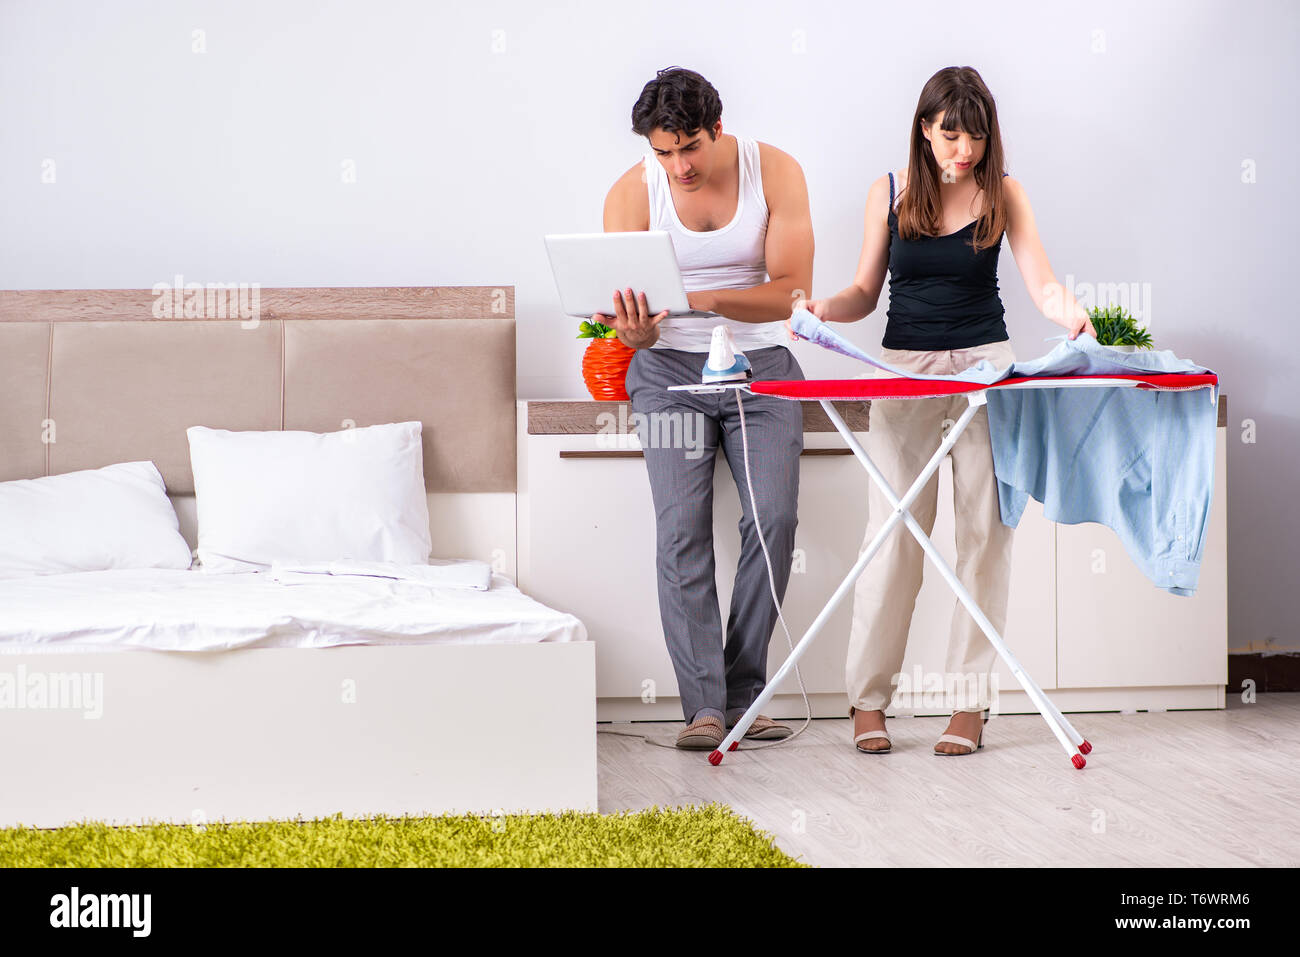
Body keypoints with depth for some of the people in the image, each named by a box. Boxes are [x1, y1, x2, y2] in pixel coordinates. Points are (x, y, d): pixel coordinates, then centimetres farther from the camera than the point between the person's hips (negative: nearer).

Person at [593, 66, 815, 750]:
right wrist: (636, 327, -31)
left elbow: (793, 293, -14)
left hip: (760, 363, 1)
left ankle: (745, 694, -4)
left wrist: (711, 298, -31)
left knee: (774, 518, -14)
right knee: (681, 526, -15)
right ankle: (704, 705, -15)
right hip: (670, 368, 0)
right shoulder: (631, 194, -8)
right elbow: (632, 330, -6)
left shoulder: (775, 172, -8)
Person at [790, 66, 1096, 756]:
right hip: (903, 368, 0)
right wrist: (822, 309, -11)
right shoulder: (890, 194, 4)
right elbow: (865, 293, 9)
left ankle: (970, 701, 5)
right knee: (893, 534, -4)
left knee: (984, 533, -1)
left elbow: (1041, 285, -6)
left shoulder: (1003, 193, 2)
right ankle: (867, 698, 6)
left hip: (986, 364, 0)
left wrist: (1072, 314, -27)